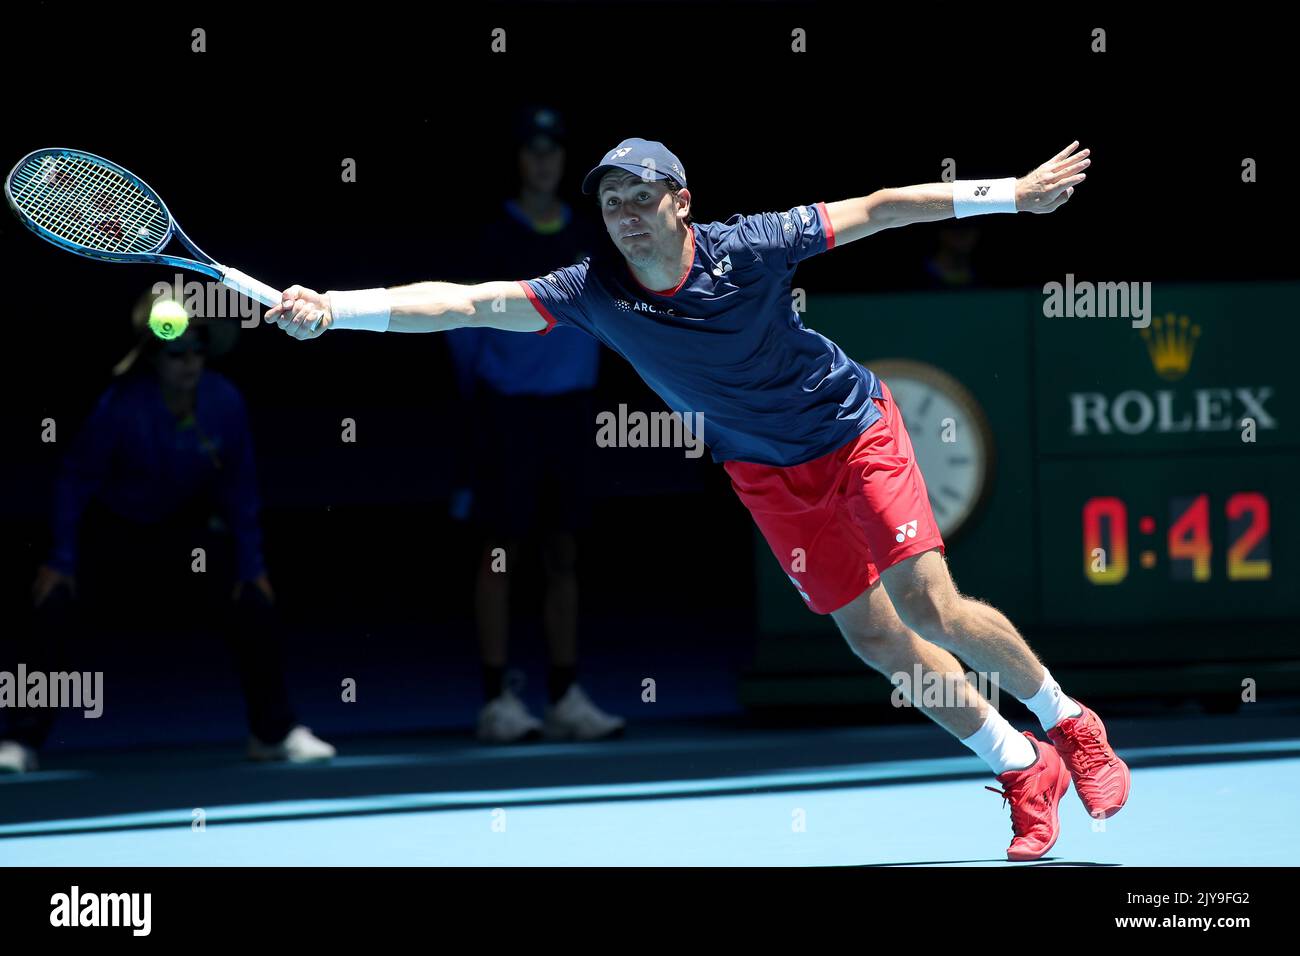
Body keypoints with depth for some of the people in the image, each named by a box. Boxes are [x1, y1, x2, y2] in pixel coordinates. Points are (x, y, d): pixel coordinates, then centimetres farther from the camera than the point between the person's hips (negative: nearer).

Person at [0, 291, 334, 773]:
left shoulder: (224, 400, -19)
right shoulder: (123, 403, -29)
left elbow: (238, 487, -8)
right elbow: (76, 479, -20)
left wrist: (251, 565, -6)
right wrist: (61, 560, -21)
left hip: (182, 530, 3)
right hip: (110, 530, -3)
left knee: (252, 607, -7)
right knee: (54, 611, -19)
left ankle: (276, 732, 9)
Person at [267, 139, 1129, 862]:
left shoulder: (748, 247, -23)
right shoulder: (592, 293, -18)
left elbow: (879, 209, -16)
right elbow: (461, 303, -24)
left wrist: (1015, 195, -15)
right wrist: (330, 308, -35)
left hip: (856, 431, -3)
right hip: (768, 472, 3)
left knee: (929, 608, -14)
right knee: (873, 637, 3)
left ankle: (1070, 725, 11)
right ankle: (1026, 773, 20)